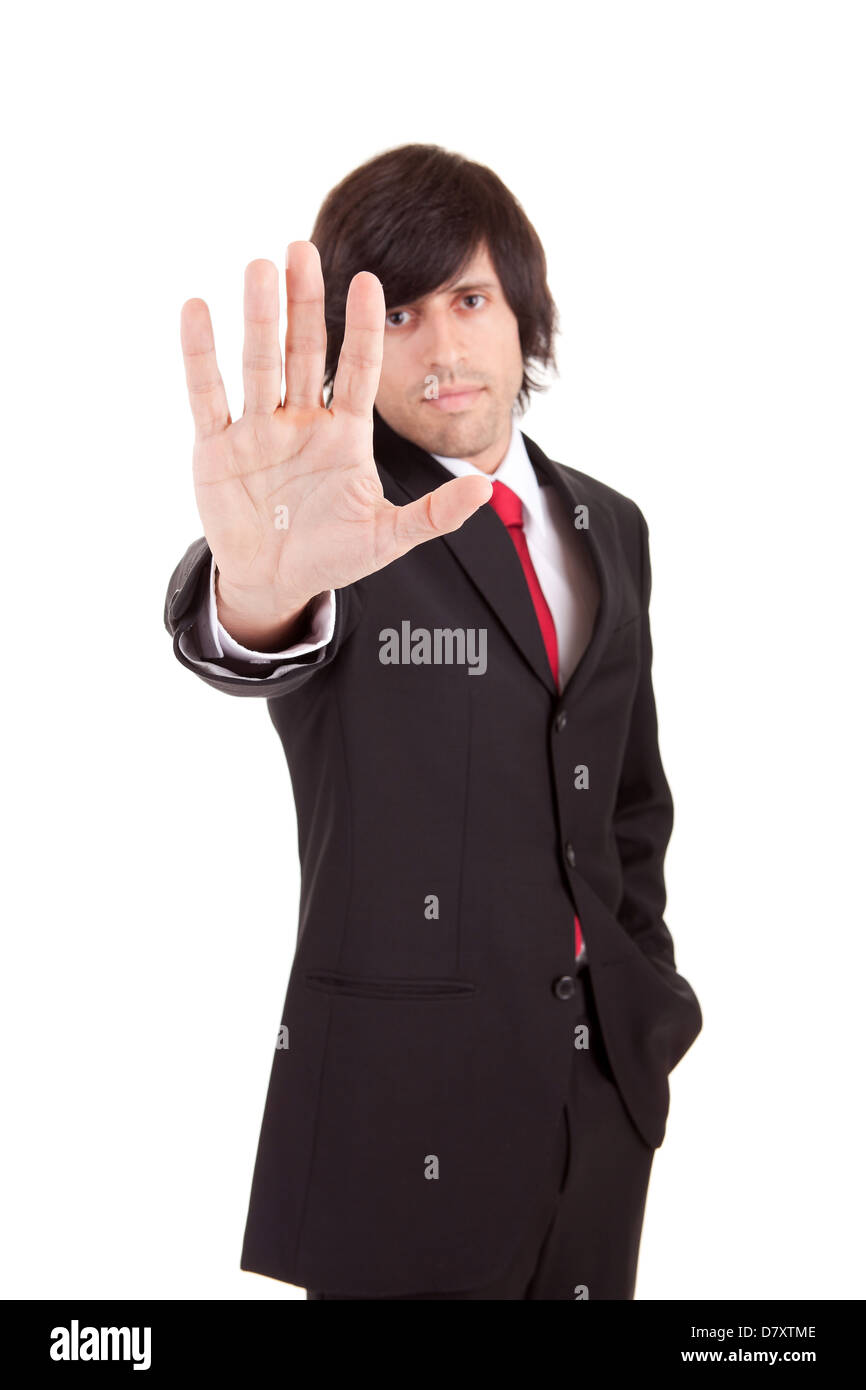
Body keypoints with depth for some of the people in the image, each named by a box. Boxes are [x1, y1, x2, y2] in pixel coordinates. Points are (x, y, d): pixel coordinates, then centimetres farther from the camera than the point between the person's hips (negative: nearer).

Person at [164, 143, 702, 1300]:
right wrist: (264, 583, -56)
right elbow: (248, 643, -34)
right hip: (406, 1109, -5)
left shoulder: (608, 529, 9)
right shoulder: (345, 529, -10)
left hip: (605, 1084, 5)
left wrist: (650, 1008, 12)